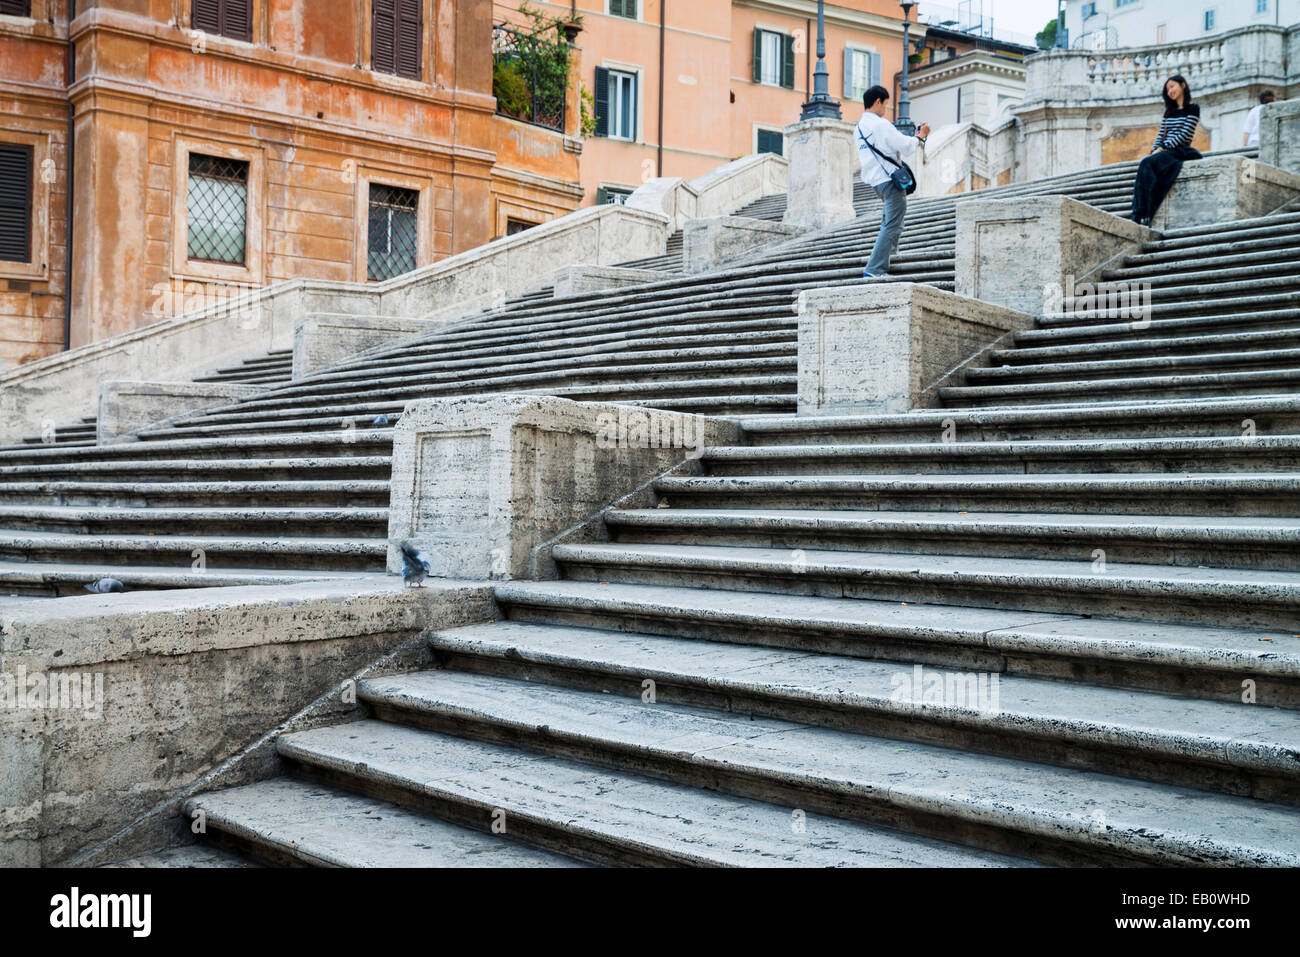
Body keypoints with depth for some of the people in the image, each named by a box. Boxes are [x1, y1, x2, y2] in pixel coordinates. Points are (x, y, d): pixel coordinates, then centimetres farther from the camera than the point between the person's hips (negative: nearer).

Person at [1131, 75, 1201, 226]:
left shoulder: (1192, 109, 2)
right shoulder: (1169, 111, 25)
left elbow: (1184, 135, -9)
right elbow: (1161, 134, 16)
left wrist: (1162, 148, -15)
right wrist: (1154, 151, -3)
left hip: (1180, 150, -6)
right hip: (1165, 151, 6)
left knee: (1147, 164, -31)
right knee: (1145, 165, -26)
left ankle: (1142, 217, -40)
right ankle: (1140, 217, -38)